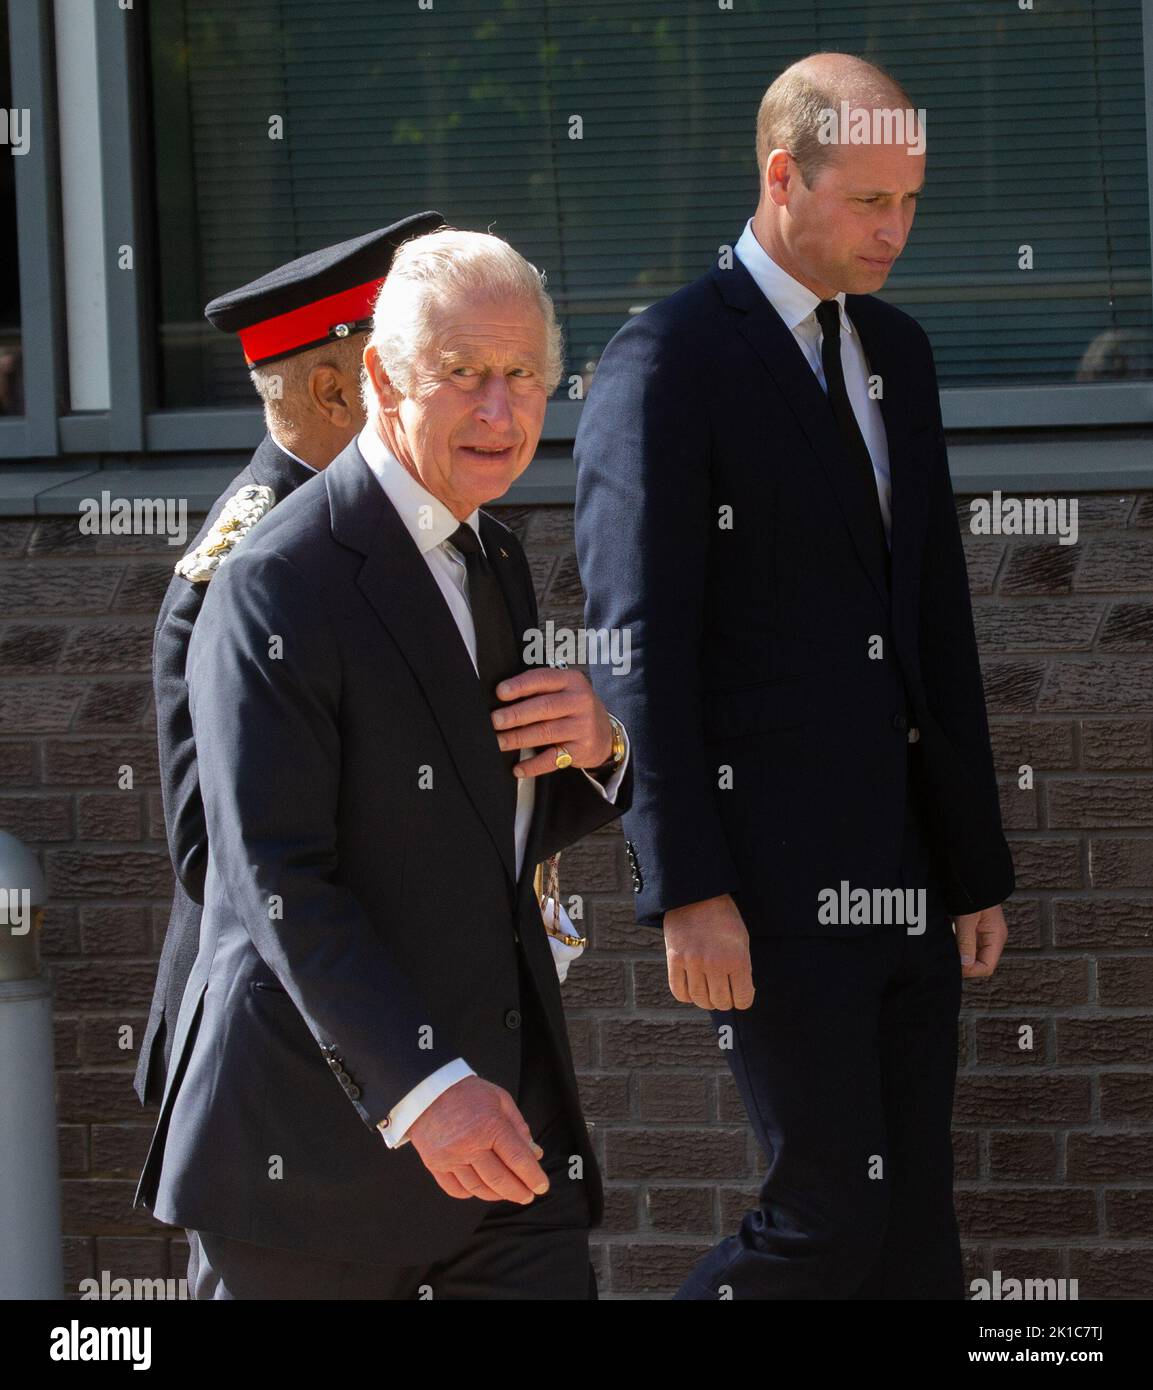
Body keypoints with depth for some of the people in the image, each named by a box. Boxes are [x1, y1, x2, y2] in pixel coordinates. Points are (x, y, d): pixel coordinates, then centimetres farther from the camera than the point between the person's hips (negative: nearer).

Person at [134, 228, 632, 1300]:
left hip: (502, 1119, 7)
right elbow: (277, 880, -20)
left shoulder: (493, 560, 14)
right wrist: (423, 1088, -30)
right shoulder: (277, 588, -13)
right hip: (315, 1138, -7)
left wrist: (597, 747, -1)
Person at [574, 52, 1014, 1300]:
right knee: (829, 1219, -10)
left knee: (911, 1232, 6)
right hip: (766, 874, -7)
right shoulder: (667, 363, -9)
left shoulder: (895, 356, 15)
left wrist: (977, 868, 15)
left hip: (897, 870, 7)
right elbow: (635, 644, -13)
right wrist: (686, 892, -19)